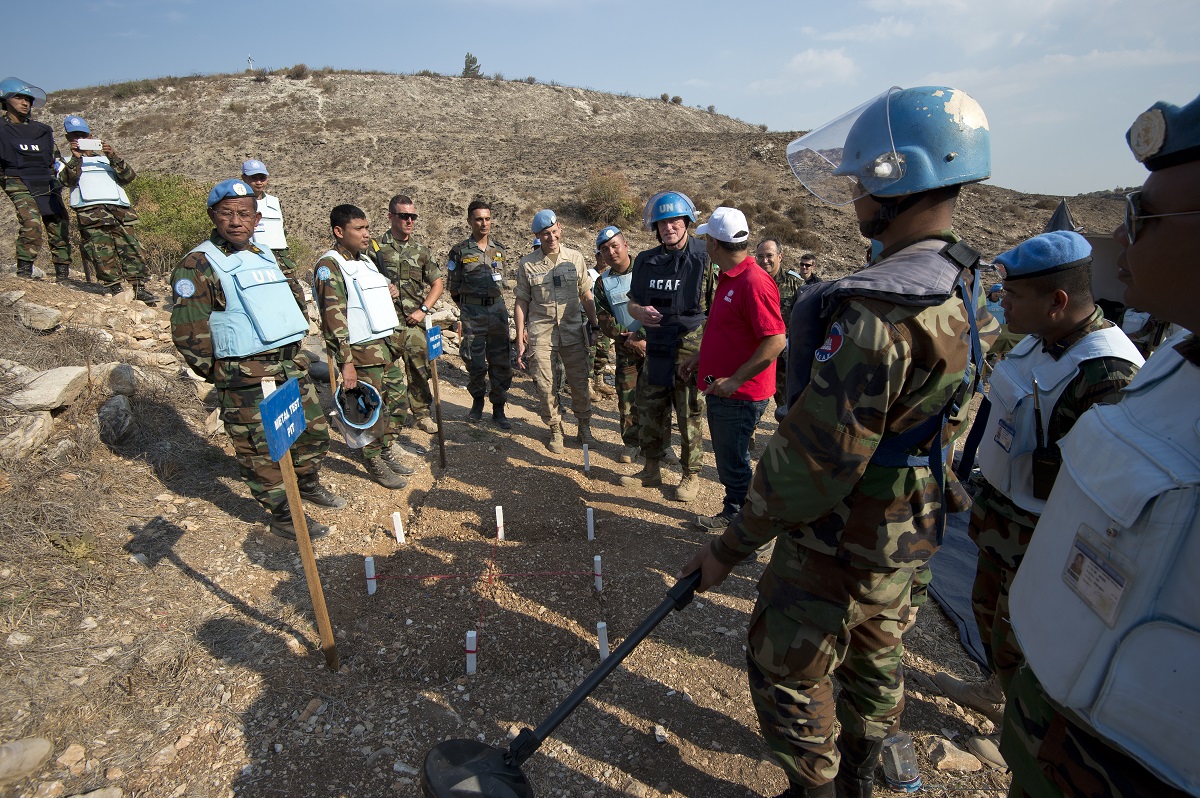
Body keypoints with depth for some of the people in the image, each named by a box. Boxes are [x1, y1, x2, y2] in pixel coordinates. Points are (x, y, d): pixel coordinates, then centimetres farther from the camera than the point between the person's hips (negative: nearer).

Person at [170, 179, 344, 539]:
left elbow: (295, 296, 26)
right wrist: (219, 373, -8)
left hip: (292, 364, 7)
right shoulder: (198, 264, -11)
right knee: (263, 449, 1)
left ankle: (308, 484, 42)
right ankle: (283, 515, 18)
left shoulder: (264, 256, 12)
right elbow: (187, 333, -16)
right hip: (246, 378, -7)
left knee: (315, 430, 18)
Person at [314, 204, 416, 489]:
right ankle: (375, 464, 18)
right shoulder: (329, 267, -12)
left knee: (396, 400, 14)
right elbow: (334, 318, -18)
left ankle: (389, 451, 32)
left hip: (385, 347, 8)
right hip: (360, 352, -8)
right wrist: (346, 363, -22)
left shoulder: (366, 261, 15)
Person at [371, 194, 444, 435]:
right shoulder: (376, 248, 2)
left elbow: (438, 283, 11)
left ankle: (422, 413, 21)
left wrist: (423, 309, 0)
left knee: (419, 370, 6)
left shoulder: (421, 251, 10)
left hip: (414, 322, 3)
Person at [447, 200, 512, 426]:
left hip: (498, 309, 3)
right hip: (472, 314, -3)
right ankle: (477, 401, 25)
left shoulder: (499, 249, 10)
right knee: (476, 363, 3)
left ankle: (498, 409, 13)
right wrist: (469, 306, 5)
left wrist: (494, 302, 13)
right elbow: (453, 287, 2)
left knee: (501, 362, 3)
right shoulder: (460, 251, -2)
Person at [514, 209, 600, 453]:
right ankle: (555, 430, 21)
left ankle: (584, 426, 24)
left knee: (579, 382, 4)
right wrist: (520, 340, 0)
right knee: (545, 385, 1)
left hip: (573, 330, 1)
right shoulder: (527, 264, 0)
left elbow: (586, 295, 11)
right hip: (540, 333, -1)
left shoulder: (575, 258, 4)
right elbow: (522, 302, 3)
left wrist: (594, 325, 10)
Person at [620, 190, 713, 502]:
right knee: (649, 414, 14)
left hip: (691, 355, -5)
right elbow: (632, 303, 15)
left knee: (690, 418, 5)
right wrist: (640, 312, -9)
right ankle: (651, 470, 32)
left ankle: (691, 475, 24)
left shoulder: (705, 258, -8)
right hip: (656, 351, 5)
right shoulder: (645, 261, 7)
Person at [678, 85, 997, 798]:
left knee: (788, 669, 13)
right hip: (911, 526, 10)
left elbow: (814, 461, -29)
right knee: (875, 653, 27)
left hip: (841, 541, -9)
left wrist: (733, 546, -16)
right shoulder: (969, 289, 1)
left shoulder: (876, 313, -31)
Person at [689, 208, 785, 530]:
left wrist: (734, 380, -25)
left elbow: (775, 341, -26)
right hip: (720, 390, 10)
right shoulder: (727, 278, 11)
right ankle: (732, 513, 36)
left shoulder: (754, 282, -21)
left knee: (734, 464, 3)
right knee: (726, 457, 20)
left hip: (739, 395, -9)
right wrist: (702, 358, 18)